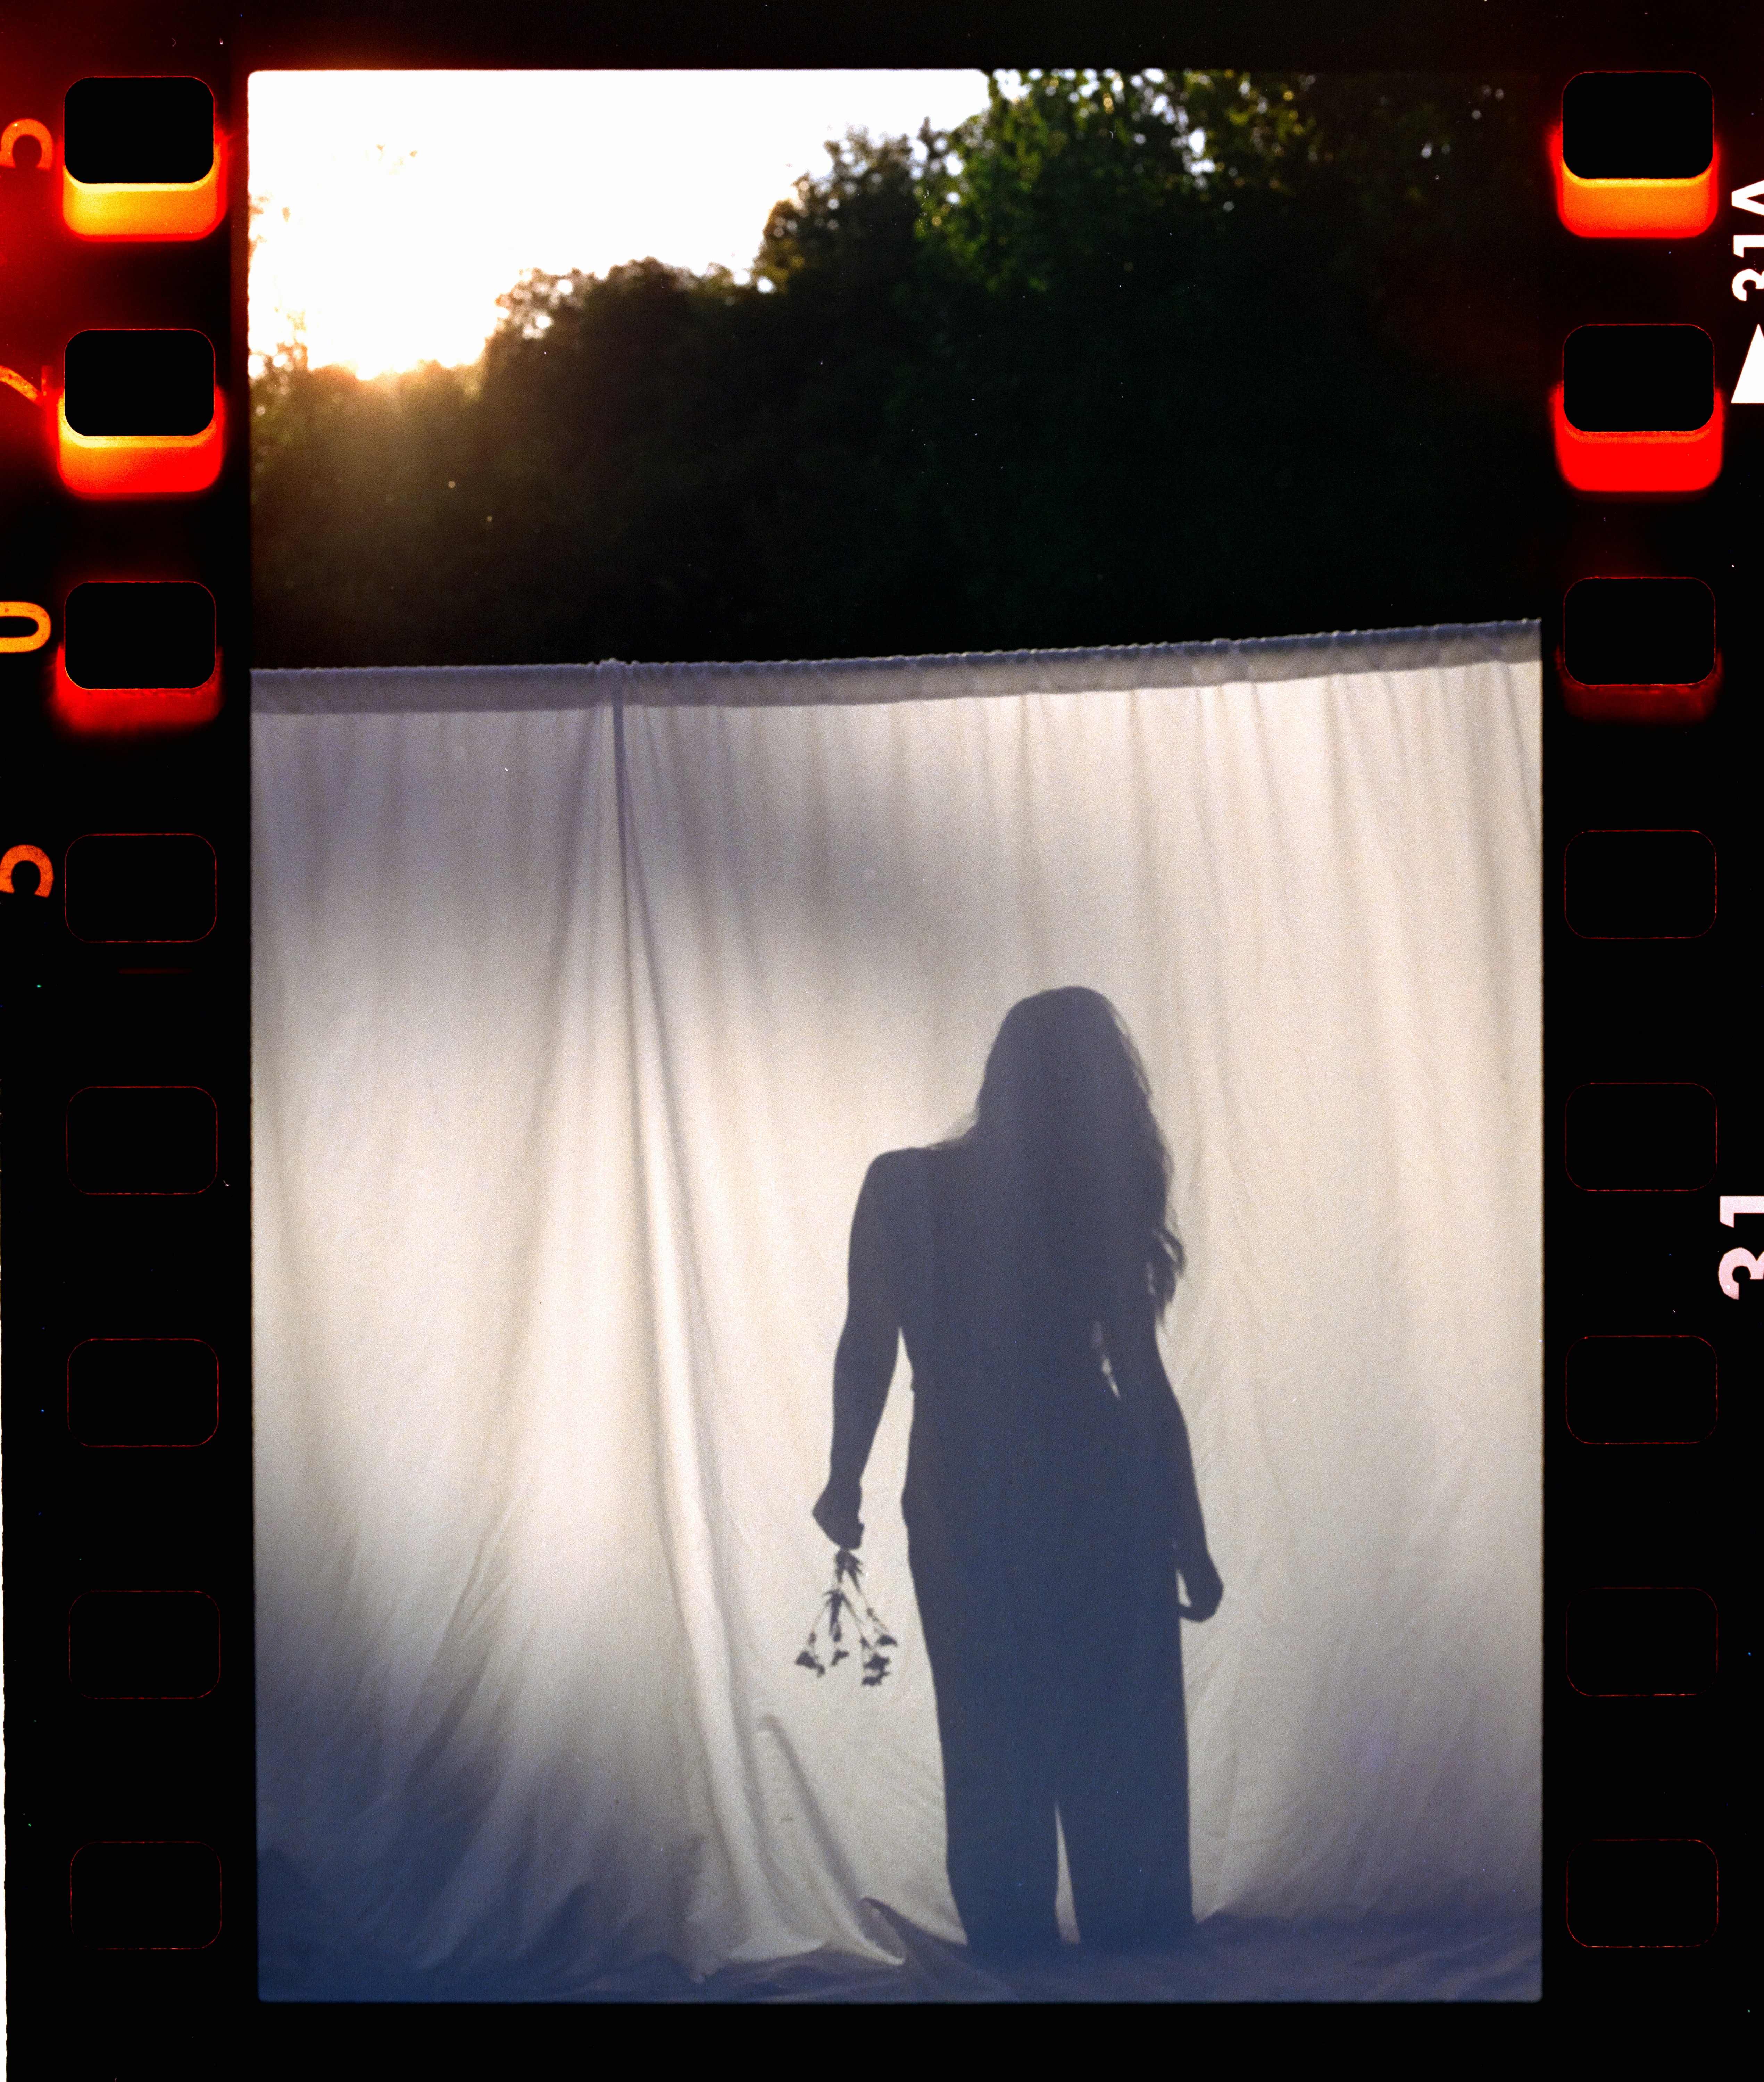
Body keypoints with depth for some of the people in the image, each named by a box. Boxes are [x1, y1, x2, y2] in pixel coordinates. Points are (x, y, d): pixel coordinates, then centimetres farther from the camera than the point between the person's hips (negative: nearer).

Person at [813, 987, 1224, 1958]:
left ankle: (1020, 1957, 14)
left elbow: (867, 1349, -1)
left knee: (997, 1762, 10)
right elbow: (1143, 1384, -6)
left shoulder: (904, 1187, -4)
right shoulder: (1101, 1201, -8)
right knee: (1118, 1765, 7)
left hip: (965, 1509, 1)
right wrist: (1191, 1543, 0)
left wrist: (847, 1481, 12)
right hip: (1097, 1502, -1)